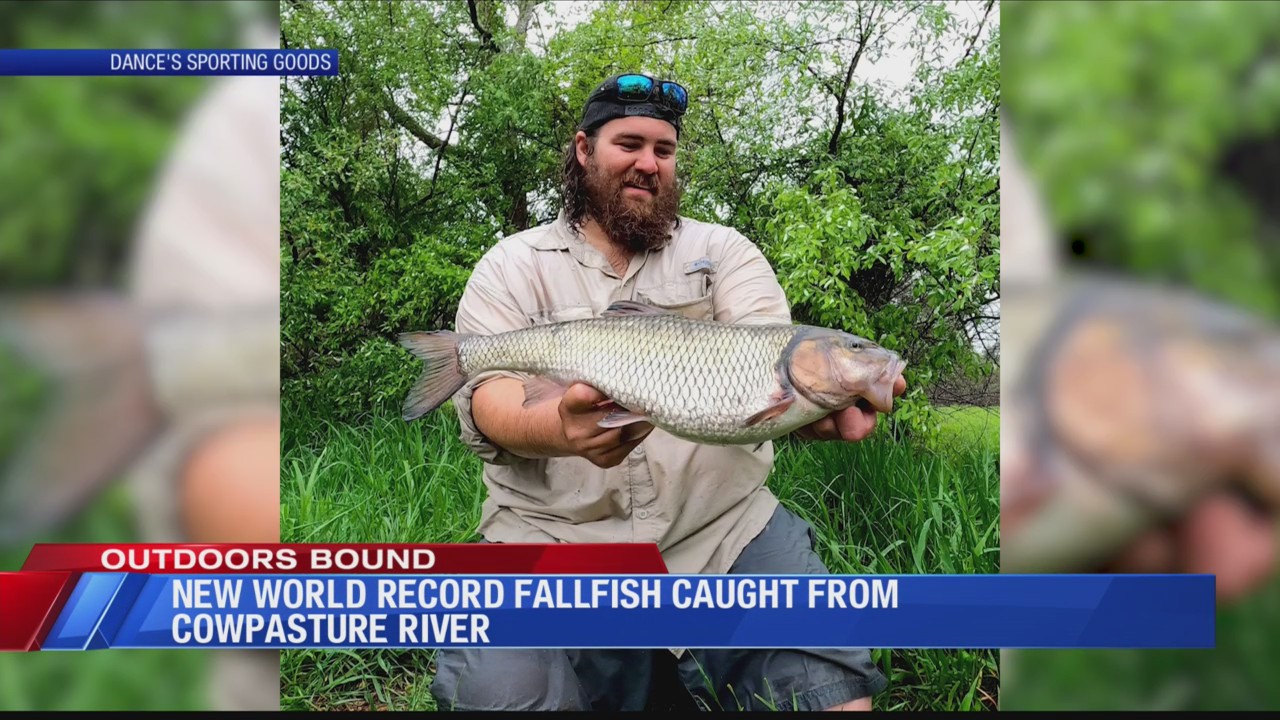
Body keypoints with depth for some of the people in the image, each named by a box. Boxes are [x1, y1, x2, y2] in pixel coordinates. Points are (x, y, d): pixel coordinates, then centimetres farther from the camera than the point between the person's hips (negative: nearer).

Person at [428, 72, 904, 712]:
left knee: (829, 682, -17)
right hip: (548, 537, 0)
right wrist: (560, 429, -33)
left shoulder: (723, 249, 10)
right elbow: (487, 396, -8)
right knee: (497, 690, -21)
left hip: (725, 525, 1)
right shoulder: (511, 265, 7)